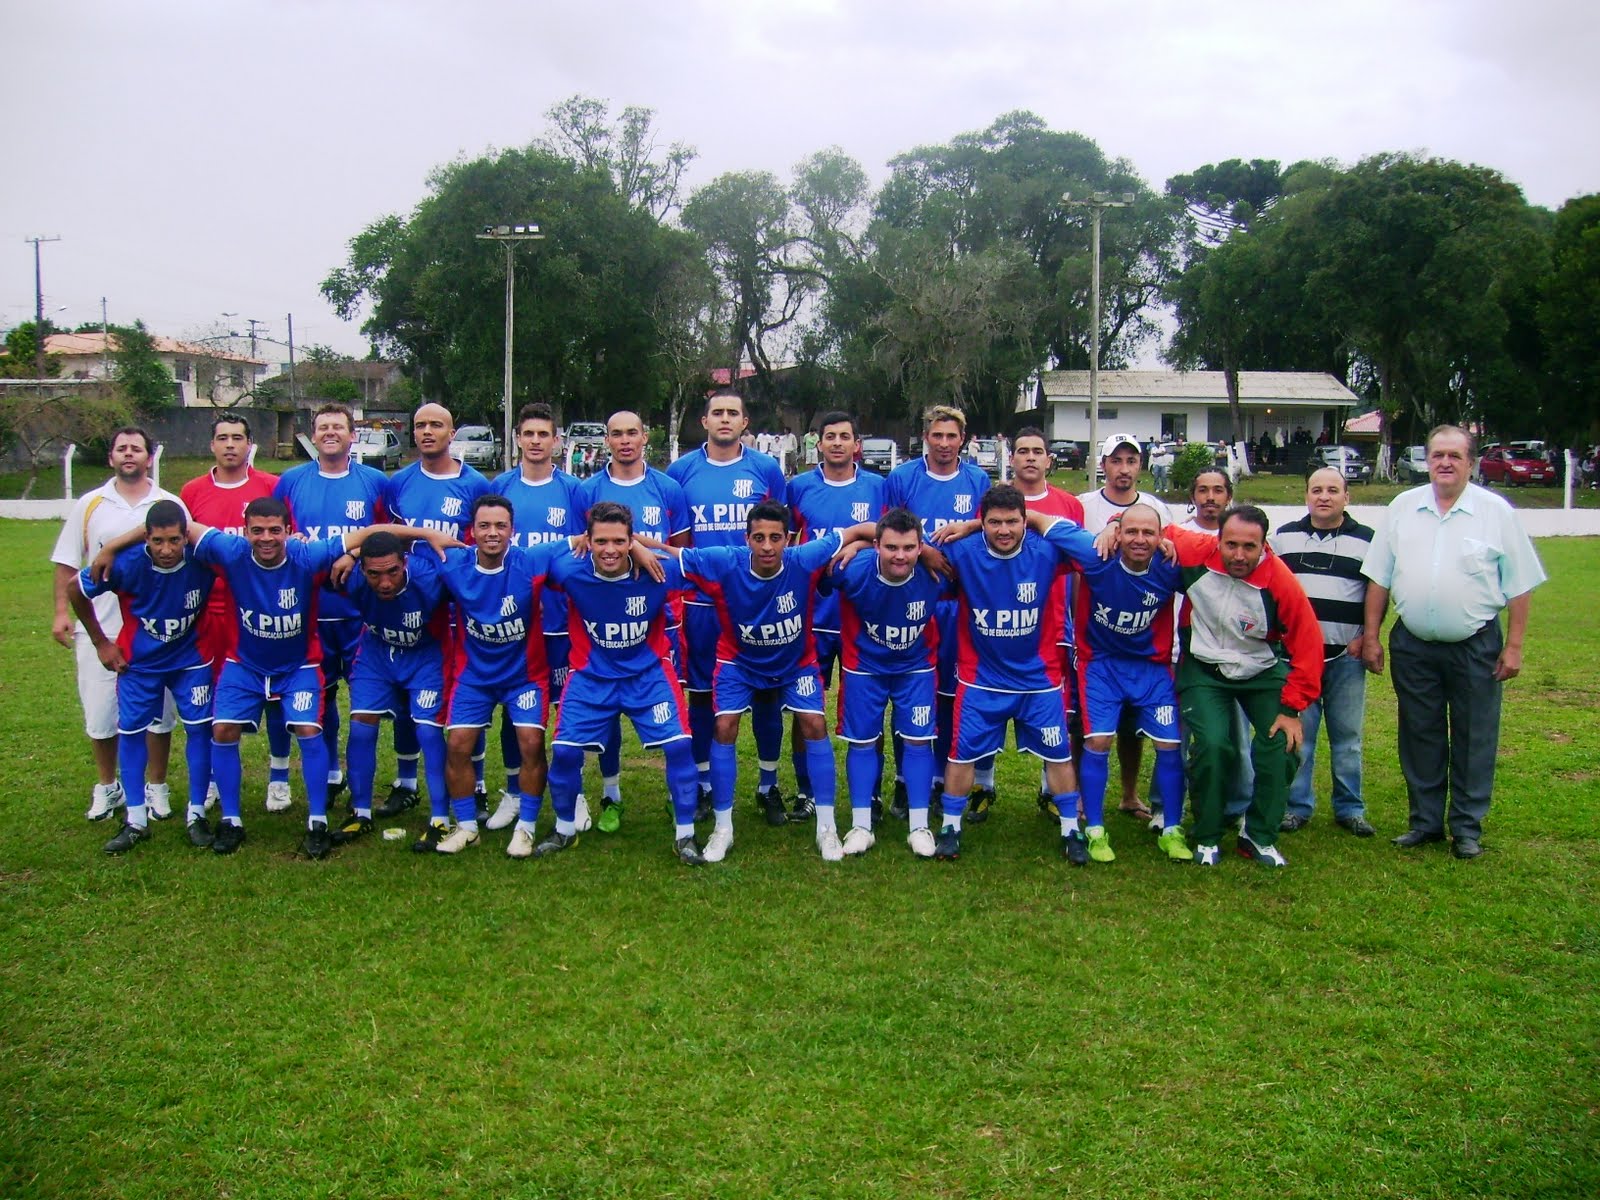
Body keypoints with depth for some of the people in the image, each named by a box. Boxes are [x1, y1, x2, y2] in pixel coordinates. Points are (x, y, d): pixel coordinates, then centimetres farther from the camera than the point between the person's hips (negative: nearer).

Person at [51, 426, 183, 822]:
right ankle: (107, 787, 24)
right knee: (99, 711, 6)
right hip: (98, 629, 1)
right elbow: (67, 564, 7)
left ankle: (156, 787, 20)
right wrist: (62, 611, -3)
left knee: (159, 712, 5)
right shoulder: (89, 504, 6)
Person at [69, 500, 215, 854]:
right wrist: (100, 642, -1)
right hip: (138, 662, 0)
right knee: (131, 731, 3)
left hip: (190, 658, 0)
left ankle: (197, 815, 10)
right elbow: (76, 591, -7)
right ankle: (135, 822, 15)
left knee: (199, 729, -3)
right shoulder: (126, 564, -26)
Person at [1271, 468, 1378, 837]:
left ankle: (1350, 808, 16)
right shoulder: (1282, 537, 9)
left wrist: (1366, 637, -2)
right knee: (1296, 733, 2)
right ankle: (1297, 806, 11)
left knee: (1347, 735, 5)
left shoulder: (1367, 541, 5)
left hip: (1347, 656, -1)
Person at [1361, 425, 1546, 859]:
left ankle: (1467, 827, 17)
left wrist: (1513, 646, -5)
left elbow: (1519, 586, -1)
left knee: (1474, 740, 5)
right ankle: (1425, 821, 23)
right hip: (1412, 645, 2)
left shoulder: (1496, 512, -2)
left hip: (1475, 645, -2)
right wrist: (1370, 636, 3)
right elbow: (1379, 578, 6)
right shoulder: (1403, 507, 4)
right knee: (1420, 737, 11)